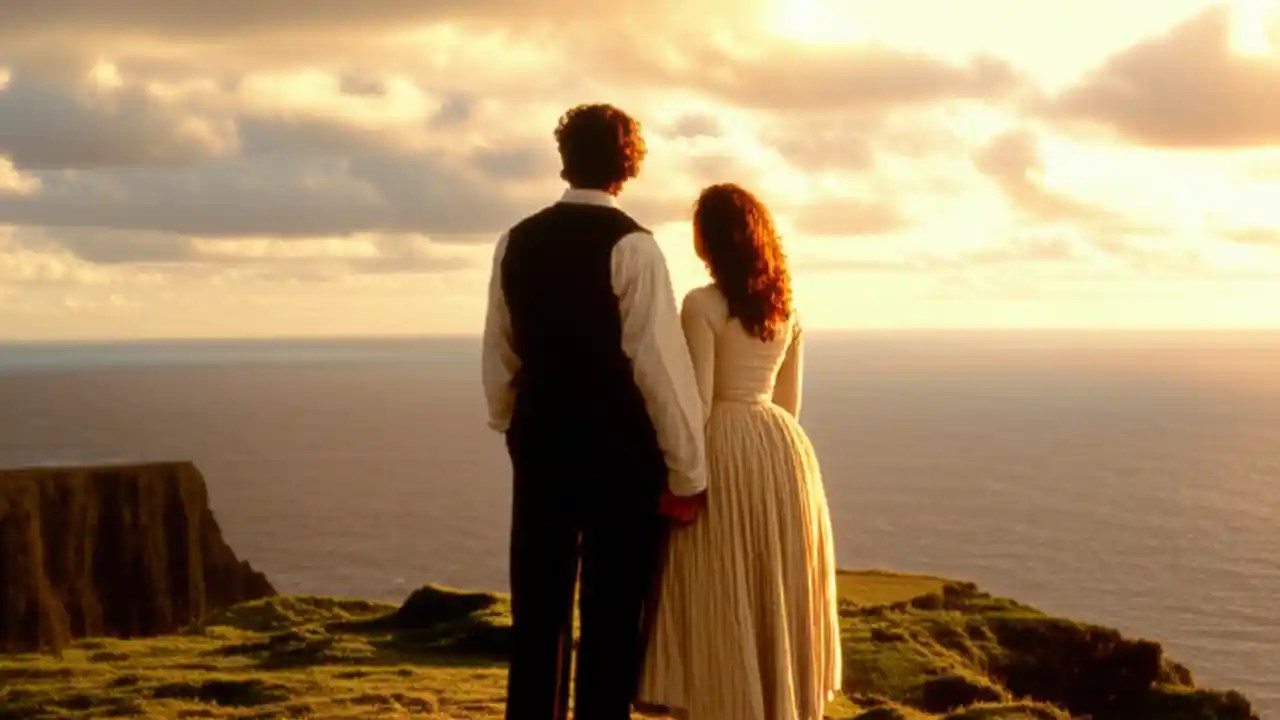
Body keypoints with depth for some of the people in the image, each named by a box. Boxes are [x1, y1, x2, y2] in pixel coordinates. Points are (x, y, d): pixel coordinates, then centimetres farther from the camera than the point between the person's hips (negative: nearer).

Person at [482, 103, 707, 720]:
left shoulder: (516, 242, 5)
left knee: (538, 615, 12)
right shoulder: (630, 245, -11)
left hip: (540, 444, 5)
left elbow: (499, 356, 13)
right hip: (620, 452, -5)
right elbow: (660, 364, -13)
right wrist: (687, 472, -7)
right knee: (612, 621, 3)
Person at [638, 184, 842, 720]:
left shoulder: (701, 305, -10)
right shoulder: (786, 307, 9)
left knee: (720, 607, -1)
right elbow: (790, 400, 14)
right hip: (781, 450, 6)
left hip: (723, 449, -6)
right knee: (775, 599, 13)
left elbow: (699, 400, -13)